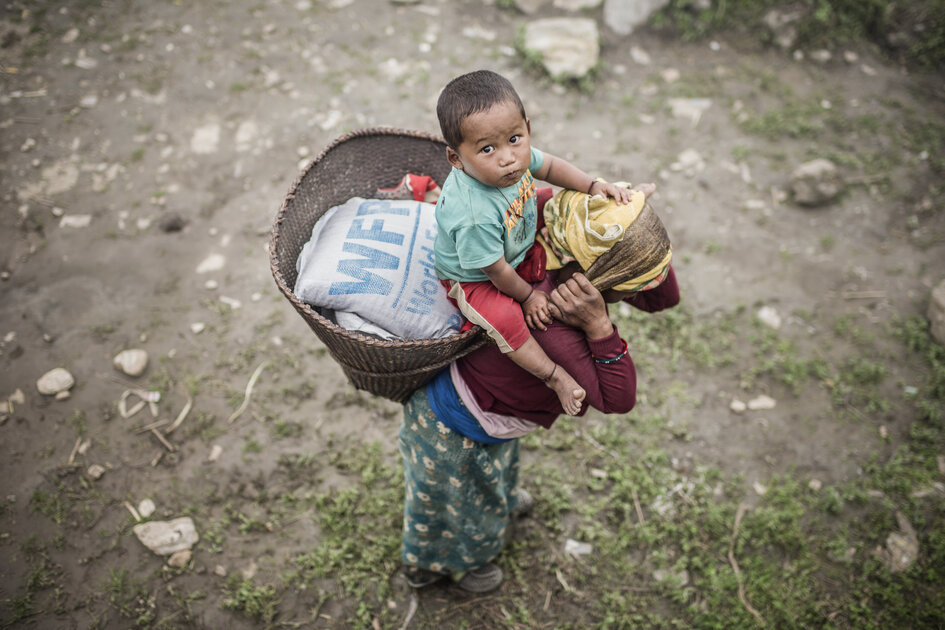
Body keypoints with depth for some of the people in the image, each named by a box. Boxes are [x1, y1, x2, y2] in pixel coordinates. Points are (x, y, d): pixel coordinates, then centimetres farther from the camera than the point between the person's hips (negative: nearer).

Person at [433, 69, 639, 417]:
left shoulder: (516, 155, -25)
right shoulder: (474, 216, -45)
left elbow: (550, 166, -1)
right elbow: (497, 271, -29)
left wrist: (594, 186, -12)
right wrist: (528, 296, -12)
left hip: (516, 247, 7)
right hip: (473, 278, -7)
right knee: (505, 317, -29)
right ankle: (554, 375, -11)